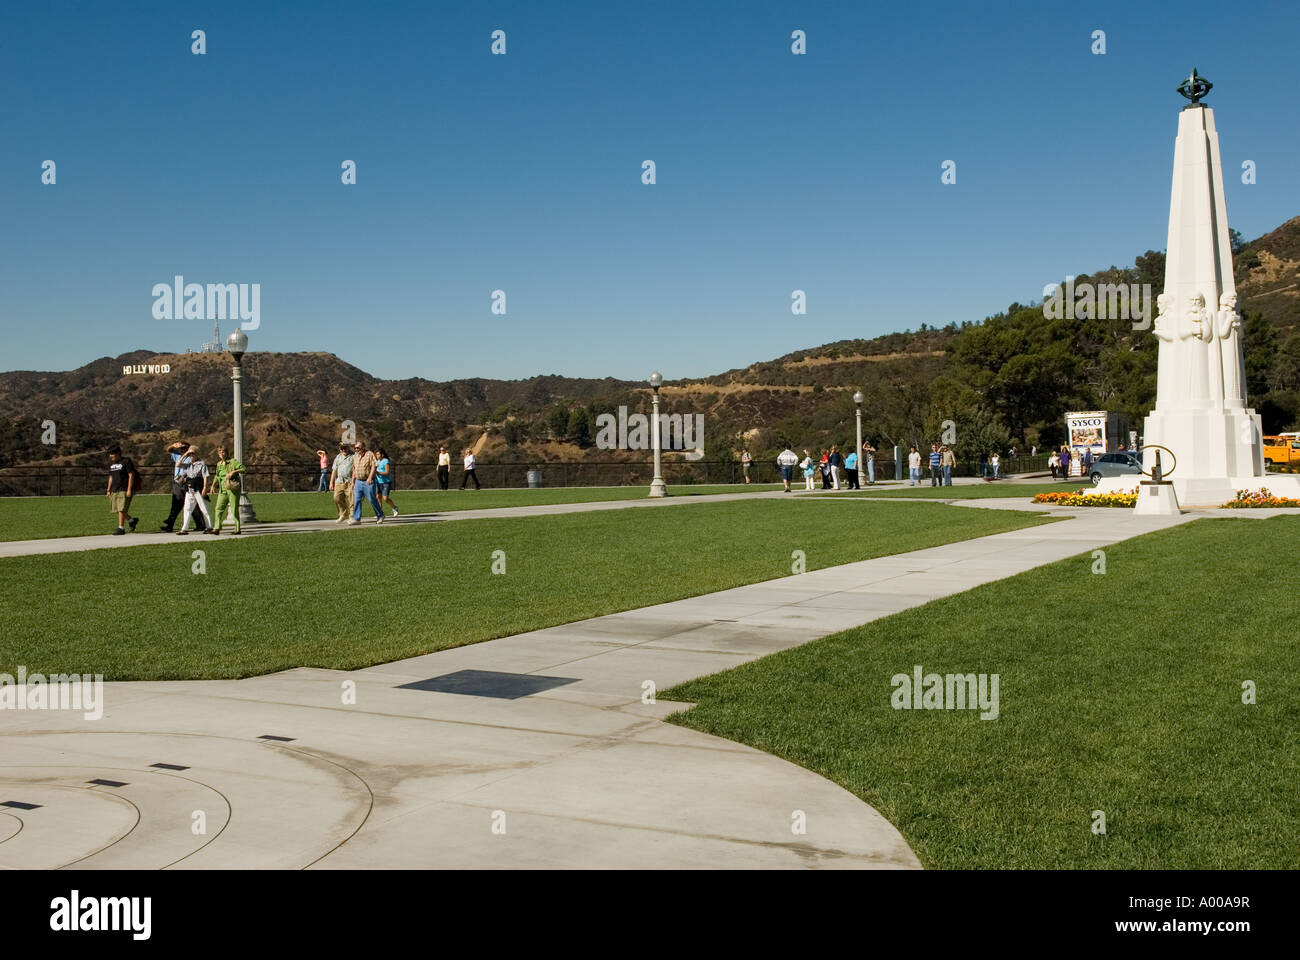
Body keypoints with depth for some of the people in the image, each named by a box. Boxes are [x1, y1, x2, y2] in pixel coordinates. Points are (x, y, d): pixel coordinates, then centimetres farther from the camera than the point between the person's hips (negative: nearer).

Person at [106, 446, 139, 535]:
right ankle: (132, 520, 25)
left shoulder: (126, 461, -6)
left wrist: (129, 489, -16)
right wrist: (108, 490, 15)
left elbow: (131, 475, -10)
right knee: (116, 509, 7)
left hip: (124, 489, -8)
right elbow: (111, 477, 21)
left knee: (121, 509, -11)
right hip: (114, 490, 8)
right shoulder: (111, 463, 16)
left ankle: (121, 528, -7)